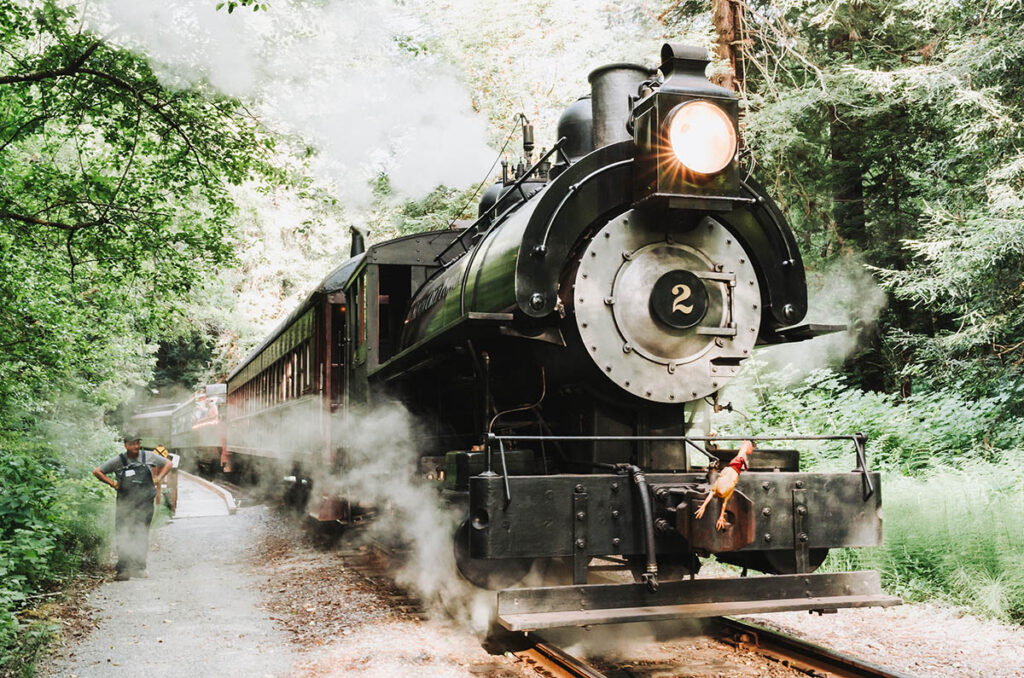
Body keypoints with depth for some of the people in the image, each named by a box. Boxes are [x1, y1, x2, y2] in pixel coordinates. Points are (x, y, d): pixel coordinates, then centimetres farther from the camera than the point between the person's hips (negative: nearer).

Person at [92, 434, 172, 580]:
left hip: (145, 504, 1)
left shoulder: (148, 457, 4)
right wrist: (112, 483, -1)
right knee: (123, 537, -5)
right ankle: (123, 570, -2)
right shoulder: (118, 461, 0)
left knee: (142, 537, 4)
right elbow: (97, 471, 8)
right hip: (125, 504, -1)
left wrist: (158, 478, 5)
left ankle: (140, 568, 12)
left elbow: (167, 464, 17)